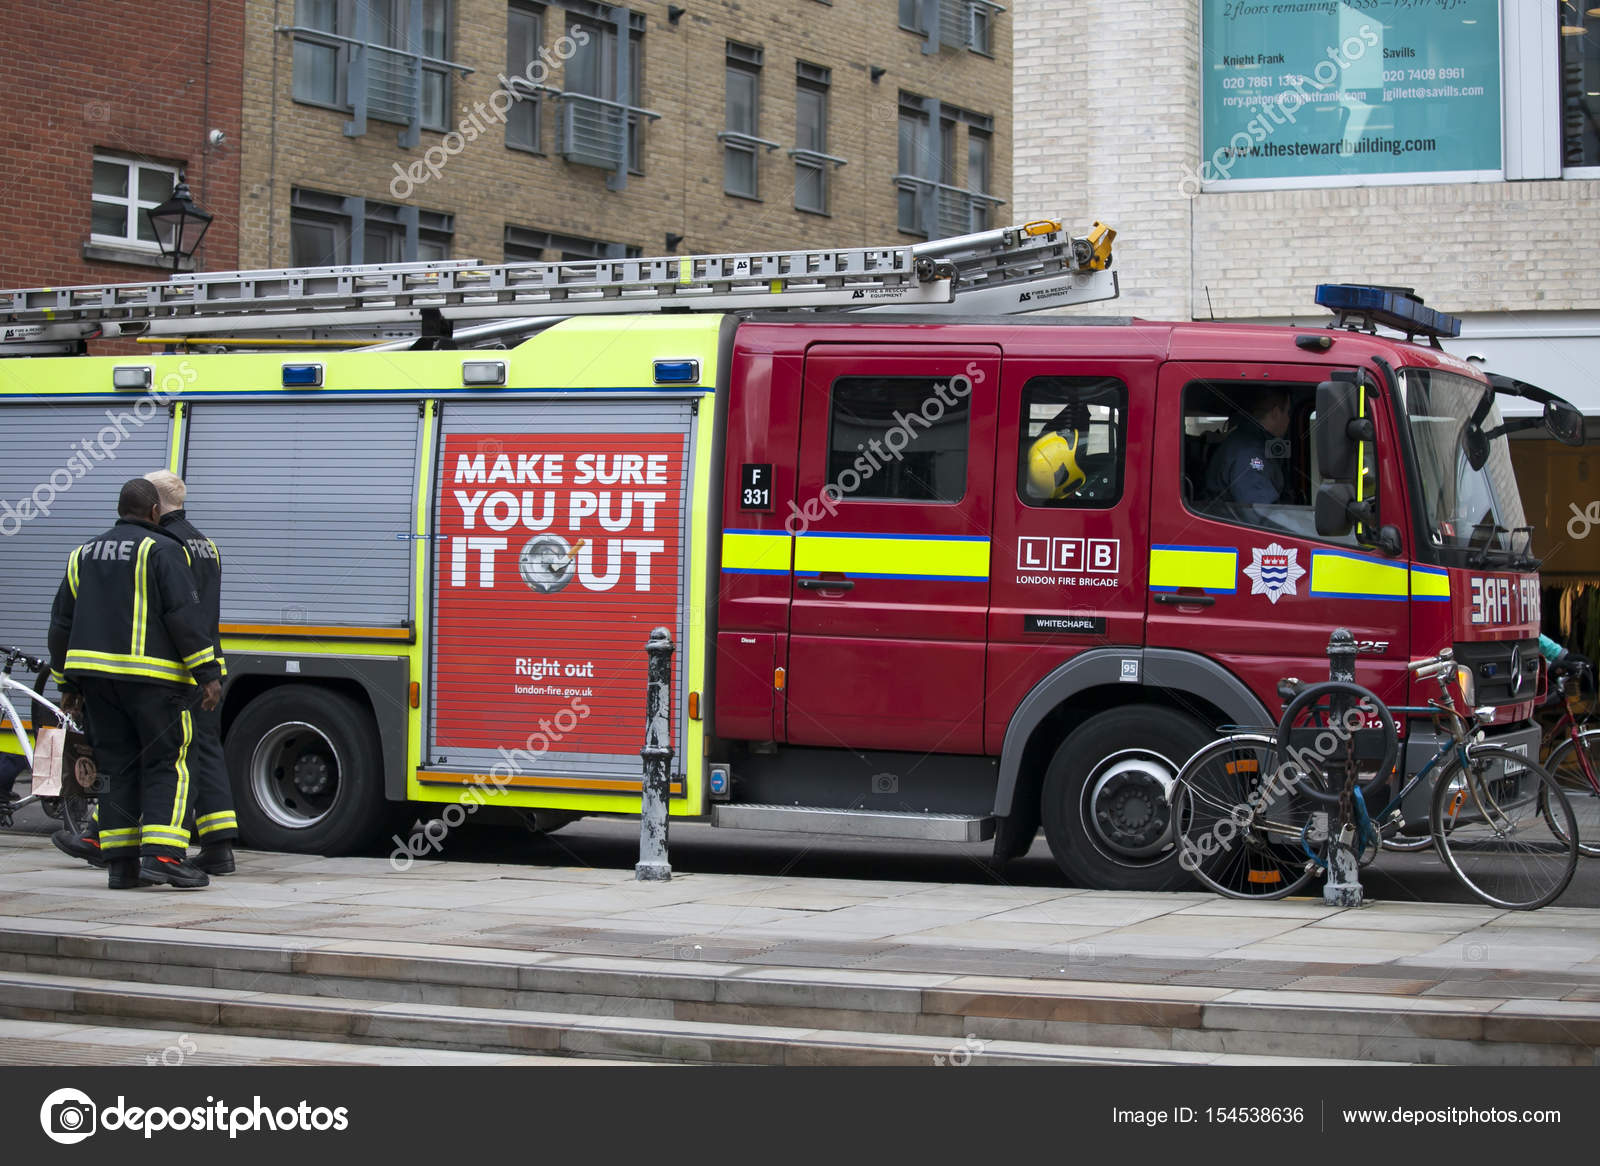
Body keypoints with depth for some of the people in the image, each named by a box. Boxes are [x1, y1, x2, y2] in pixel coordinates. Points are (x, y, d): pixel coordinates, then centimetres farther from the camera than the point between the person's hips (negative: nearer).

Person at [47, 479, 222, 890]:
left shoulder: (84, 554, 18)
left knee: (118, 767, 9)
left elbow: (62, 624, 20)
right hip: (151, 676, -6)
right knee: (166, 764, -2)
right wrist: (209, 673, -11)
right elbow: (184, 614, -12)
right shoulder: (162, 550, -3)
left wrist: (68, 683, 25)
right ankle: (161, 855, -14)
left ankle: (120, 864, 5)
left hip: (95, 672, 6)